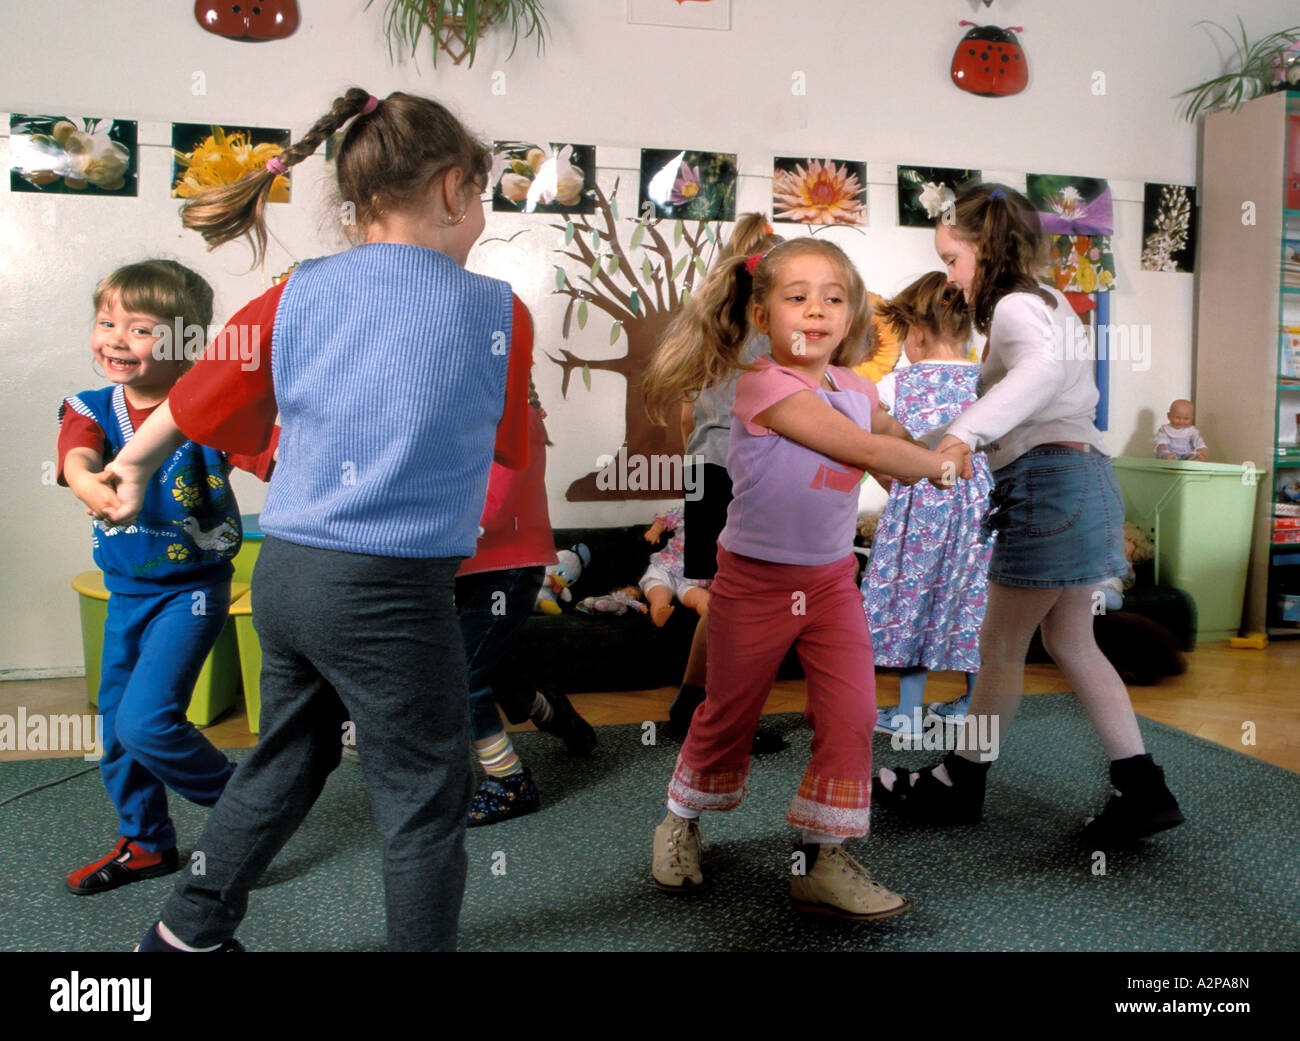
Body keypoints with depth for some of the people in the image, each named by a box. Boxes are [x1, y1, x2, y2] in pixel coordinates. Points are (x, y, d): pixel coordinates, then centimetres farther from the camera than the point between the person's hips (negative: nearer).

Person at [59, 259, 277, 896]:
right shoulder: (93, 409, -4)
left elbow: (279, 456, -25)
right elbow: (76, 457, -25)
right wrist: (91, 484, -49)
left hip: (192, 588, -6)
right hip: (126, 590, 6)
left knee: (146, 721, -15)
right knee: (117, 722, 15)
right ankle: (145, 844, 36)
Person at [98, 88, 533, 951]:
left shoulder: (297, 295, 3)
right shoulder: (497, 313, -6)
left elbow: (198, 402, 13)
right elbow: (510, 449, 7)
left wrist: (135, 464, 32)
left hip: (285, 575, 6)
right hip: (392, 590, -6)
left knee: (285, 763, 26)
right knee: (426, 804, 9)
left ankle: (186, 932, 41)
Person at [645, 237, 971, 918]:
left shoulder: (856, 389, 2)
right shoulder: (766, 387, -22)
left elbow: (894, 436, 25)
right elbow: (865, 451, -24)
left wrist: (930, 453, 4)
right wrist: (944, 466, -10)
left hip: (832, 580, 6)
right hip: (755, 582, -5)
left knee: (851, 714, -4)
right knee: (729, 715, 11)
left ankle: (821, 861, 10)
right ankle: (680, 823, 37)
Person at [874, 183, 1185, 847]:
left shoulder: (1015, 305, -9)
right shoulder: (1050, 303, 23)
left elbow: (1043, 369, -32)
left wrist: (965, 432, -41)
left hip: (1050, 476, -10)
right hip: (1081, 473, 10)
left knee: (1001, 644, 3)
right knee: (1070, 643, 14)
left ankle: (959, 784, 18)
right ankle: (1143, 788, 14)